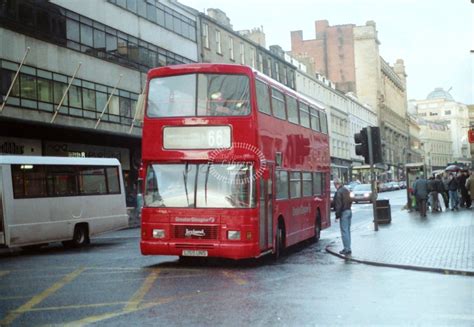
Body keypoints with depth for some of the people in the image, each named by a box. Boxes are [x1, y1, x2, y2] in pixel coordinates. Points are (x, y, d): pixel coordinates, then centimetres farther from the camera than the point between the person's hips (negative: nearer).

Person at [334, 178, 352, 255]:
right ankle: (348, 248, 19)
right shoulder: (346, 190, 11)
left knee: (344, 231, -5)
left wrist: (337, 216, -14)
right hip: (349, 211, 9)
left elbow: (338, 205, -18)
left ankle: (347, 249, -4)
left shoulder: (339, 192, -16)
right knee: (348, 230, 14)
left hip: (343, 212, -9)